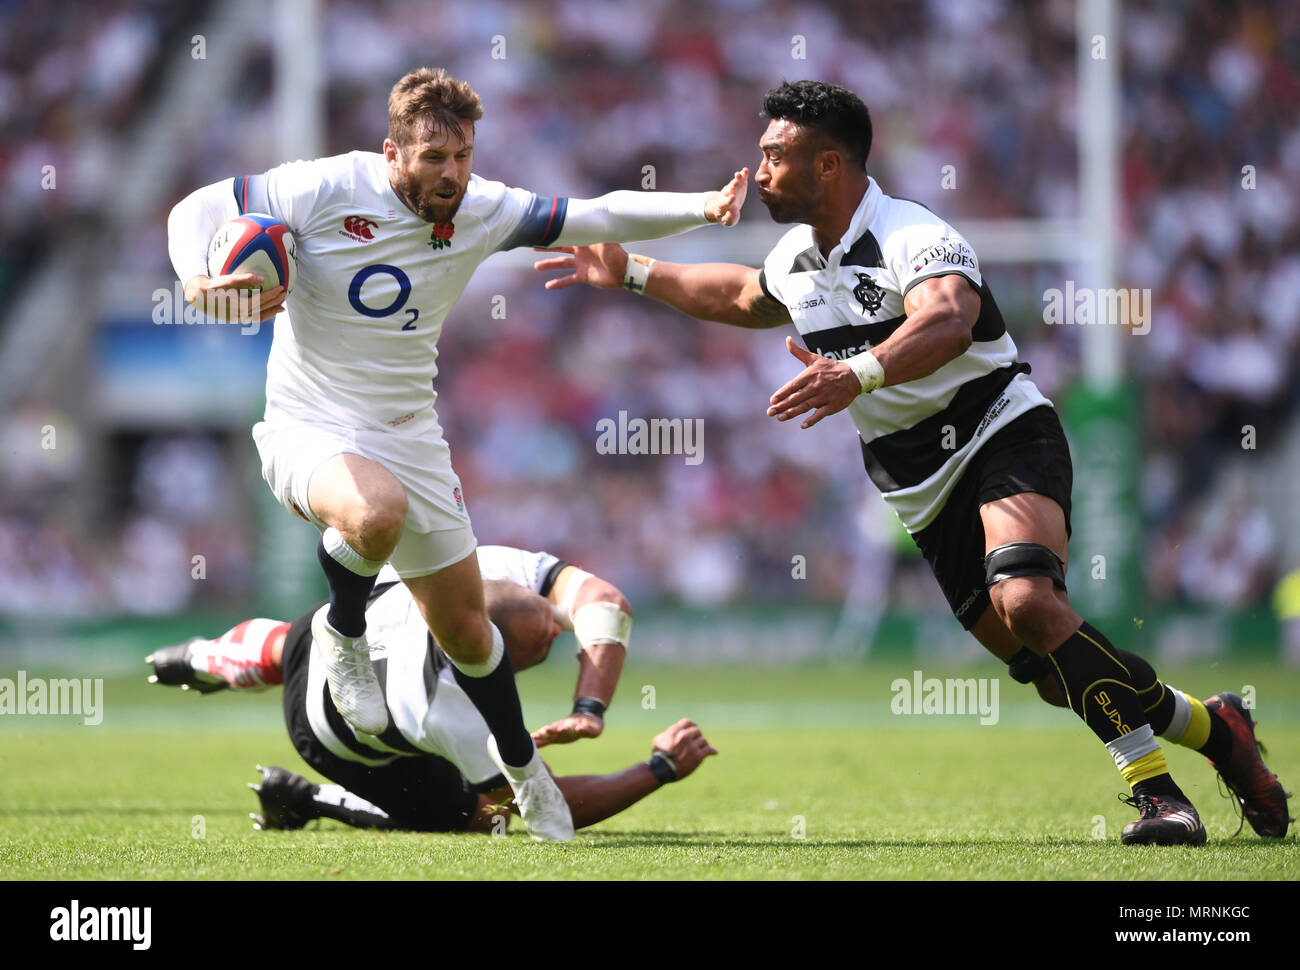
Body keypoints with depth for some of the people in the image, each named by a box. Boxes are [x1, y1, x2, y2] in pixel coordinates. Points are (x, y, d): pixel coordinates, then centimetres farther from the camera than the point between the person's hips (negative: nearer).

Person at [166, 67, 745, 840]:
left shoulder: (481, 211, -4)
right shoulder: (327, 190, -17)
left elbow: (597, 217, -2)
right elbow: (199, 209, -9)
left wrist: (700, 208, -15)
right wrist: (199, 279, -29)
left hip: (409, 438, 5)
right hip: (310, 431, -5)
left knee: (466, 626, 10)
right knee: (376, 512, -40)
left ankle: (521, 763, 37)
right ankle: (343, 630, -7)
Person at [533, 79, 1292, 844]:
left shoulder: (915, 238, -20)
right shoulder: (795, 259, 8)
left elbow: (948, 322, -43)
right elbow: (742, 298, 33)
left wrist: (859, 374, -59)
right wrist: (630, 273, 33)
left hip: (1002, 436, -8)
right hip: (927, 491, 8)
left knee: (1027, 603, -32)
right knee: (1042, 661, 0)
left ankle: (1155, 787, -29)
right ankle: (1211, 727, 18)